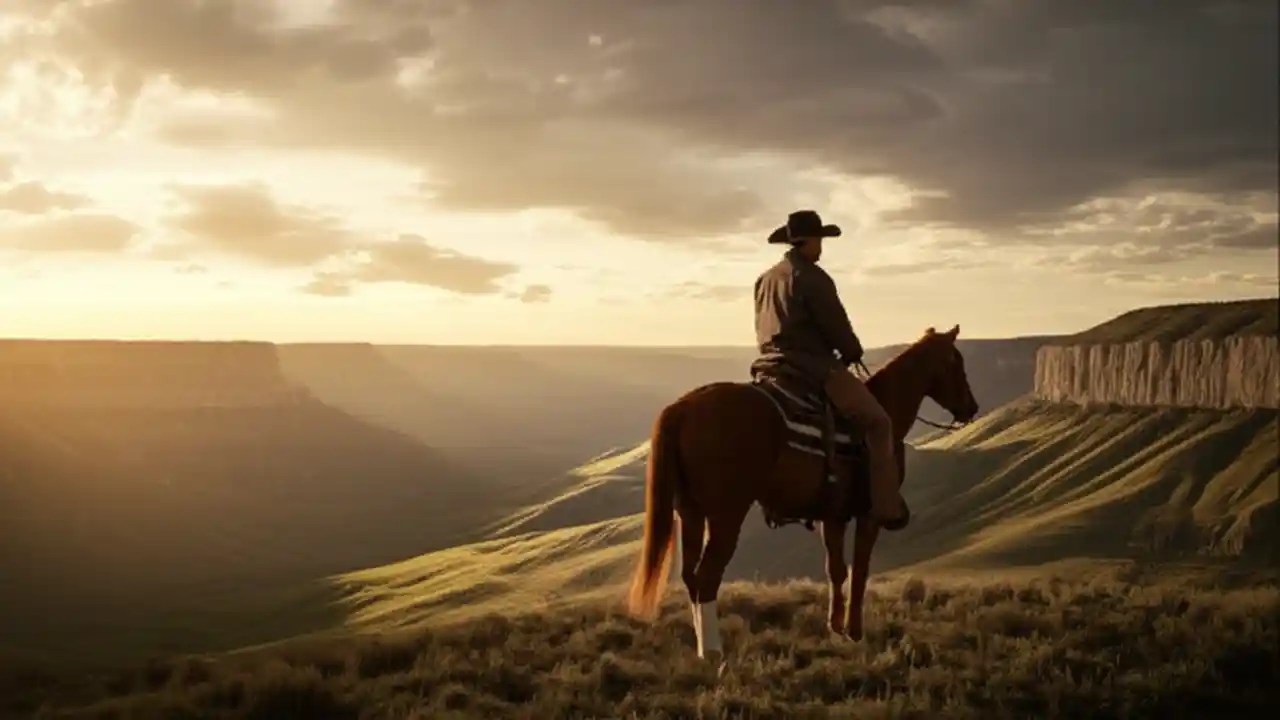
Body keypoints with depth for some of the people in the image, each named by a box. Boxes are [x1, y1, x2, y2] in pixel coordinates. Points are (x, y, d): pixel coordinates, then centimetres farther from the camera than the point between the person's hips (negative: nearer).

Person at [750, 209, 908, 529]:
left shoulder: (765, 279, 15)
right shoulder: (813, 277, -11)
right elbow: (837, 328, -10)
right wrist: (853, 353, 9)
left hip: (770, 369, 9)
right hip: (814, 368, -9)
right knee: (878, 421, -4)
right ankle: (886, 507, -9)